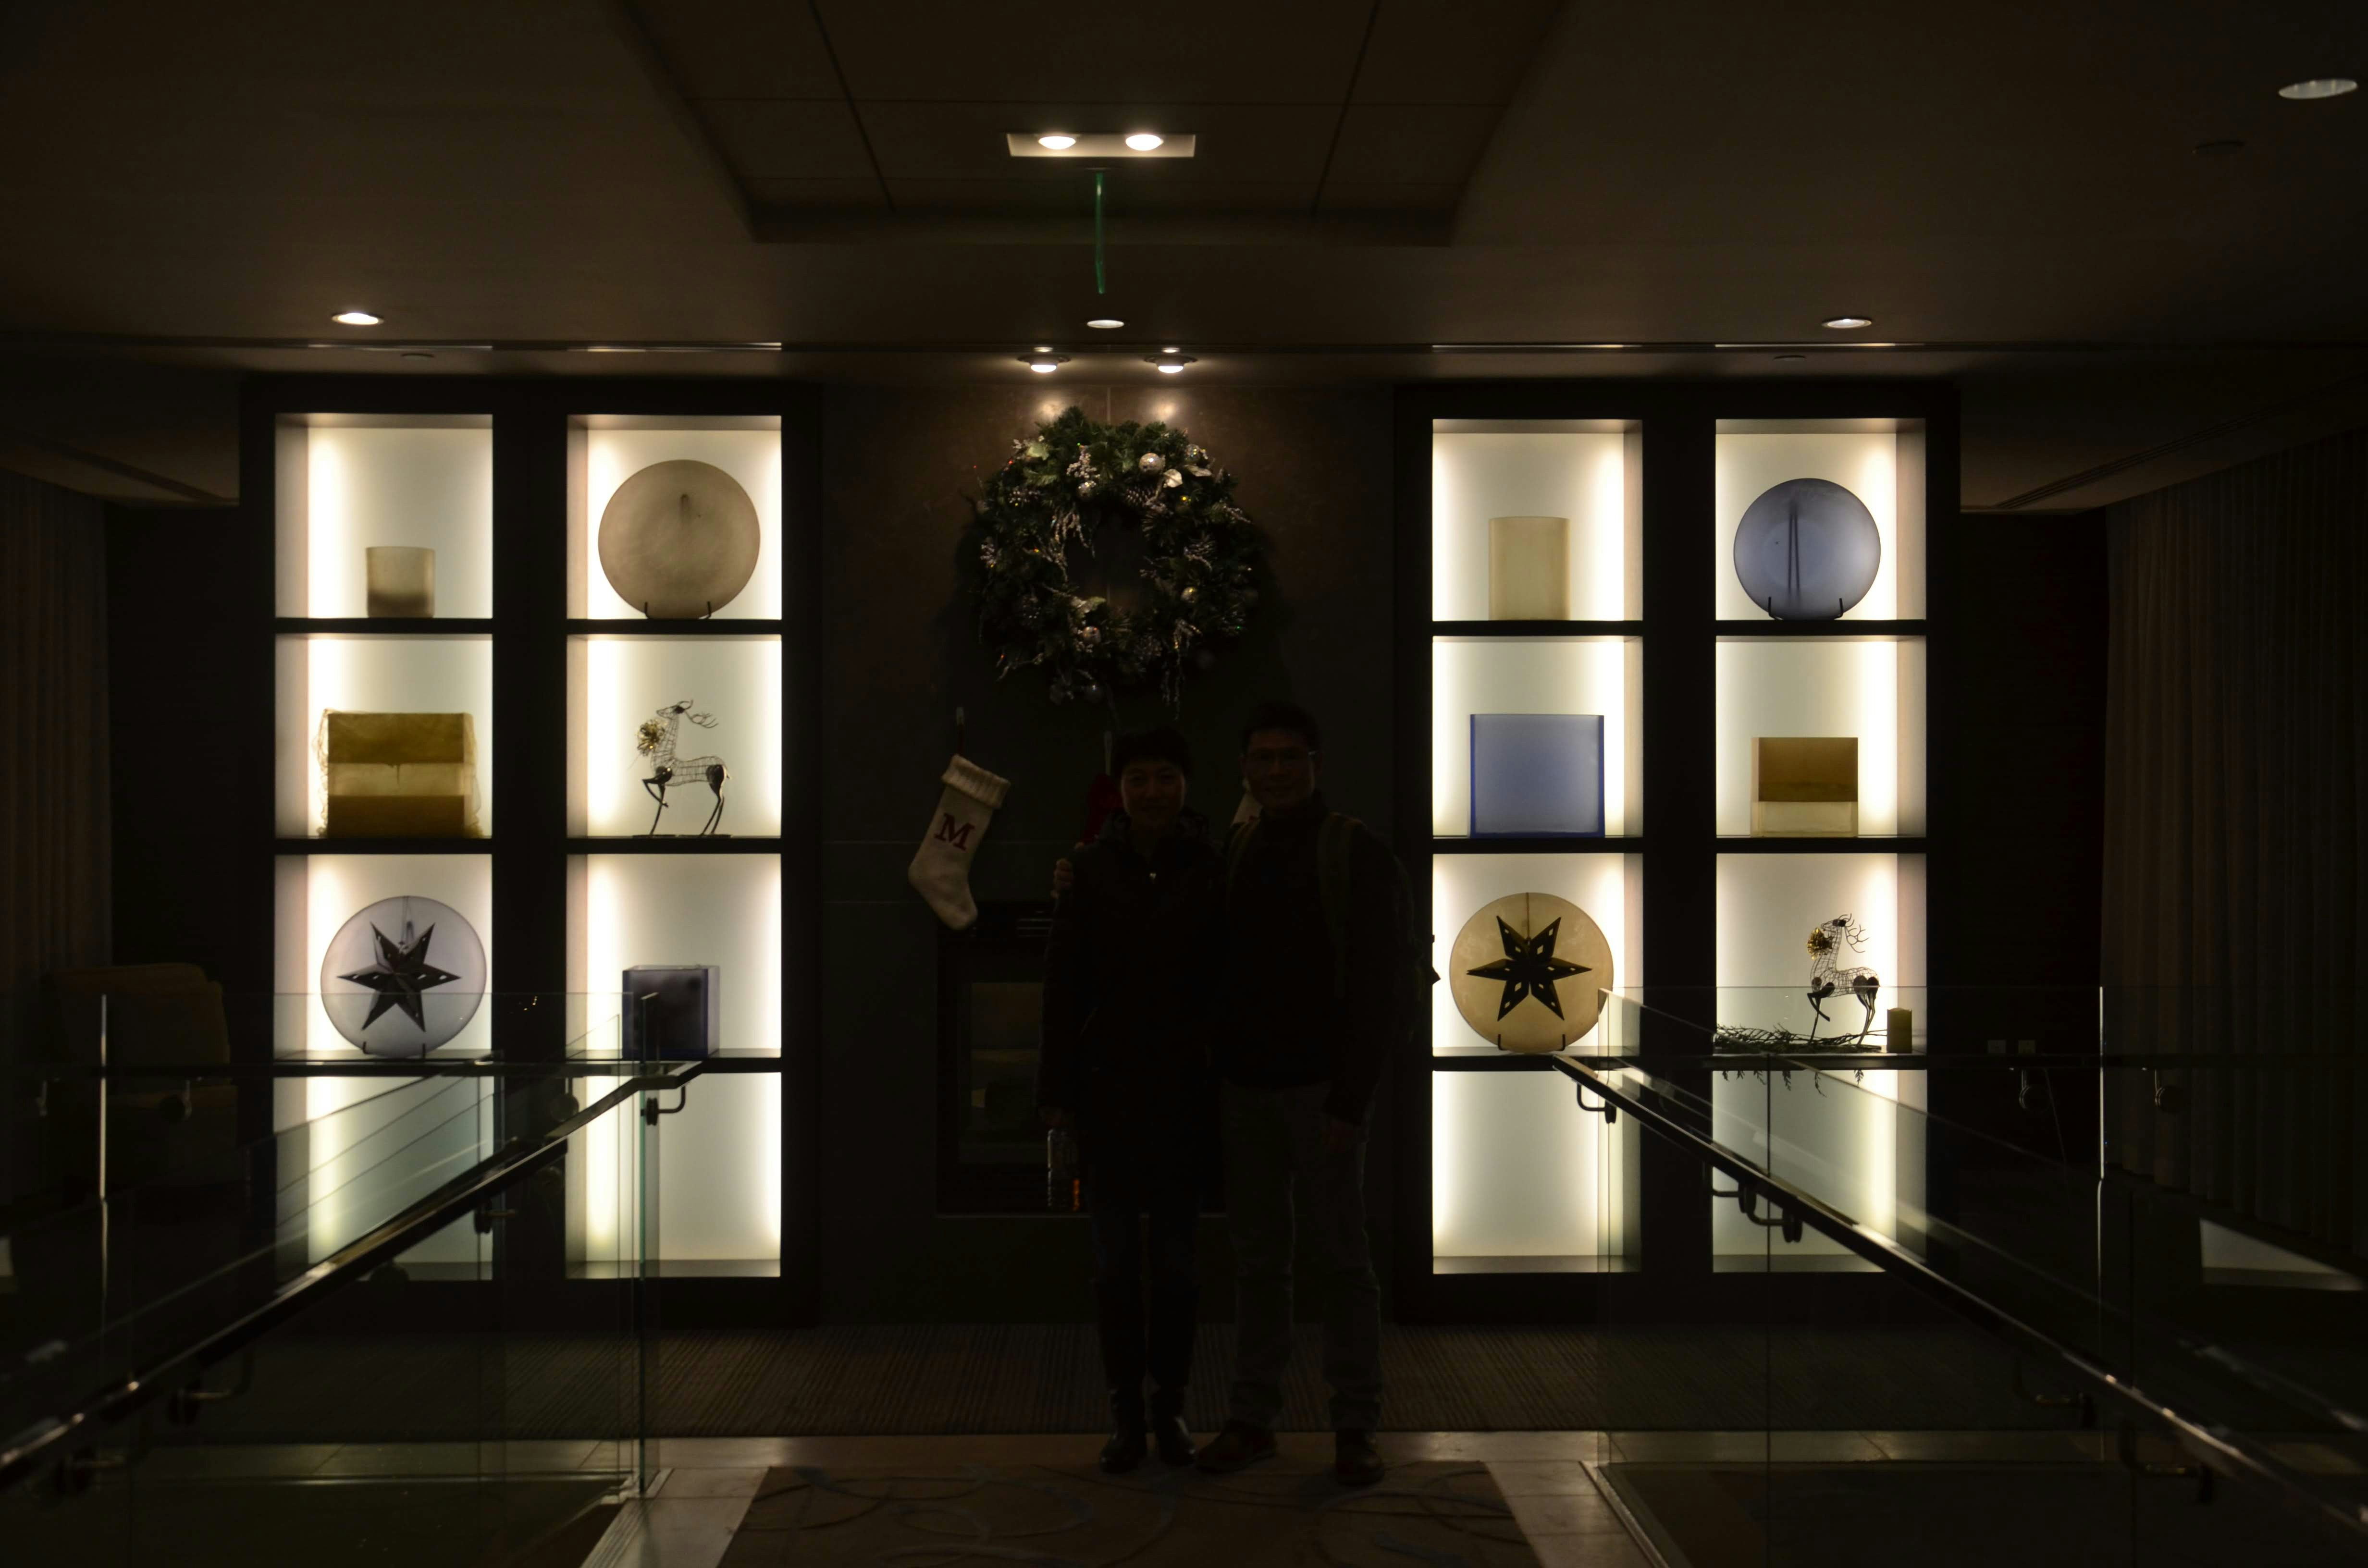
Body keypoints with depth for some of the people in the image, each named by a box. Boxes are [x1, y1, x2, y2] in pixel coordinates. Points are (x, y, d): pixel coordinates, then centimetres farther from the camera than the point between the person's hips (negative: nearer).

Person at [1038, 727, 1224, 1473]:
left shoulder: (1211, 872, 0)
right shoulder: (1092, 870, -1)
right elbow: (1063, 983, 0)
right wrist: (1058, 1088, -4)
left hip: (1184, 1091, 0)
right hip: (1108, 1090, 0)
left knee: (1177, 1256, 7)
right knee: (1115, 1256, 5)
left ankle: (1171, 1406, 19)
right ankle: (1126, 1413, 14)